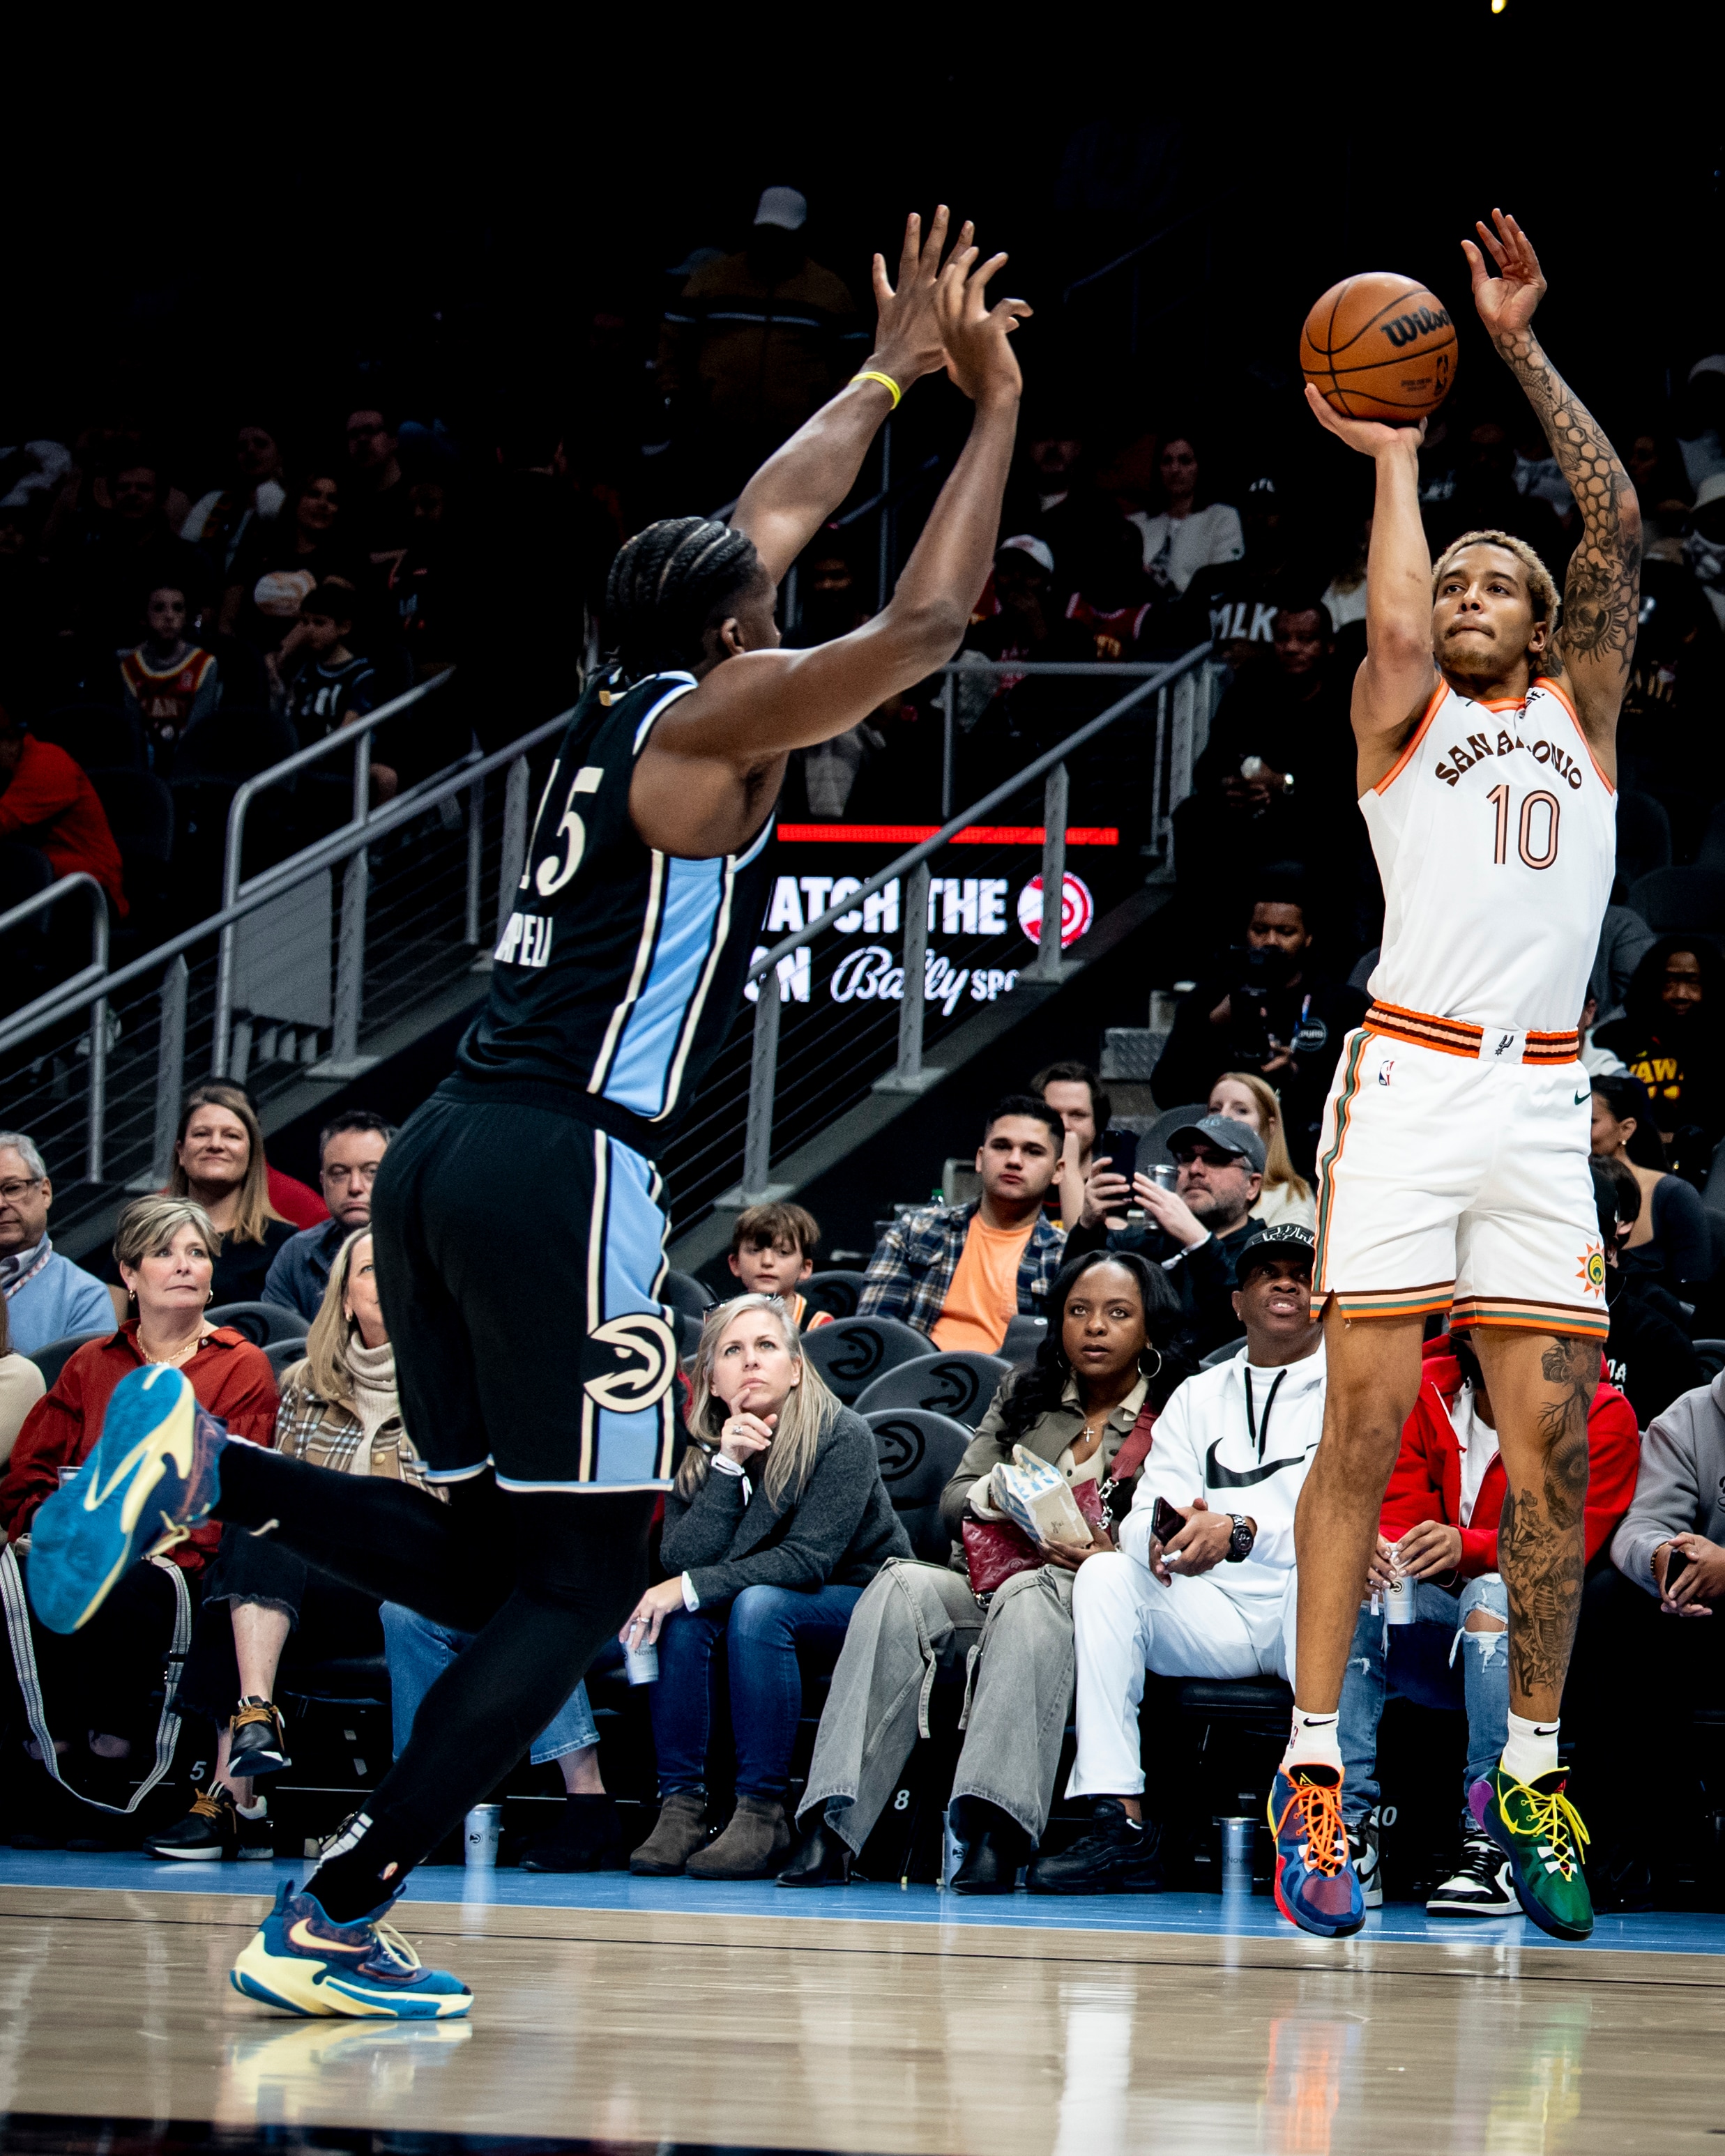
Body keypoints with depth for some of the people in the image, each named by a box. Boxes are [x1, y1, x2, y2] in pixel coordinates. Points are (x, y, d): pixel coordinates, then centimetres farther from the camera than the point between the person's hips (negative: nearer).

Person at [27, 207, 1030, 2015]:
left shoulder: (623, 694, 17)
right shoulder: (711, 720, -5)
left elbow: (767, 520, 31)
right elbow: (925, 621, -10)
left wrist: (892, 369, 38)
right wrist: (994, 410, 1)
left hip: (442, 1159, 9)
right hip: (564, 1167, -9)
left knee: (491, 1560, 16)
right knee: (578, 1580, -3)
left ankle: (212, 1470, -4)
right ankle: (332, 1924, -10)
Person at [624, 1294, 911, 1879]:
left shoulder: (842, 1436, -18)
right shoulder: (700, 1451, -4)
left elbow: (809, 1558, -26)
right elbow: (683, 1563, -17)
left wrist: (692, 1587, -31)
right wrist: (726, 1466, -25)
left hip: (863, 1605, -5)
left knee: (759, 1605, -33)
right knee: (682, 1616, -24)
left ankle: (762, 1815, -31)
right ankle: (680, 1808, -22)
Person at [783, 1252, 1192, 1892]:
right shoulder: (1022, 1396, 20)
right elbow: (952, 1504, 13)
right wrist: (995, 1494, -10)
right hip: (992, 1593, 4)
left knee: (1028, 1593, -38)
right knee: (905, 1586, -29)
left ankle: (997, 1831, -52)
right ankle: (831, 1829, -40)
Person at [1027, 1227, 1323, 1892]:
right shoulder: (1198, 1396, 22)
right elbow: (1146, 1510, 10)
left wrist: (1240, 1531, -28)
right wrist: (1163, 1532, -18)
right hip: (1213, 1618, 4)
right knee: (1106, 1574, -21)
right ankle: (1121, 1825, -28)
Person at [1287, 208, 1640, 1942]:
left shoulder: (1581, 712, 19)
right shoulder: (1400, 717, 13)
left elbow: (1620, 532, 8)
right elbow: (1396, 629, -10)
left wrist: (1522, 350, 5)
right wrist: (1395, 459, 4)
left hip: (1543, 1101, 3)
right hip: (1409, 1084, -3)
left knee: (1551, 1444, 1)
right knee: (1366, 1423, -8)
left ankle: (1528, 1775, 9)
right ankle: (1312, 1764, -7)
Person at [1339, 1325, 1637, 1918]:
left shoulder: (1601, 1412, -4)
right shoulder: (1426, 1392, 7)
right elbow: (1402, 1518, 0)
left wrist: (1466, 1548, -33)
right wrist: (1378, 1548, -26)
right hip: (1436, 1637, 4)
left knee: (1494, 1593, -36)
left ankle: (1495, 1842, -37)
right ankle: (1350, 1830, -29)